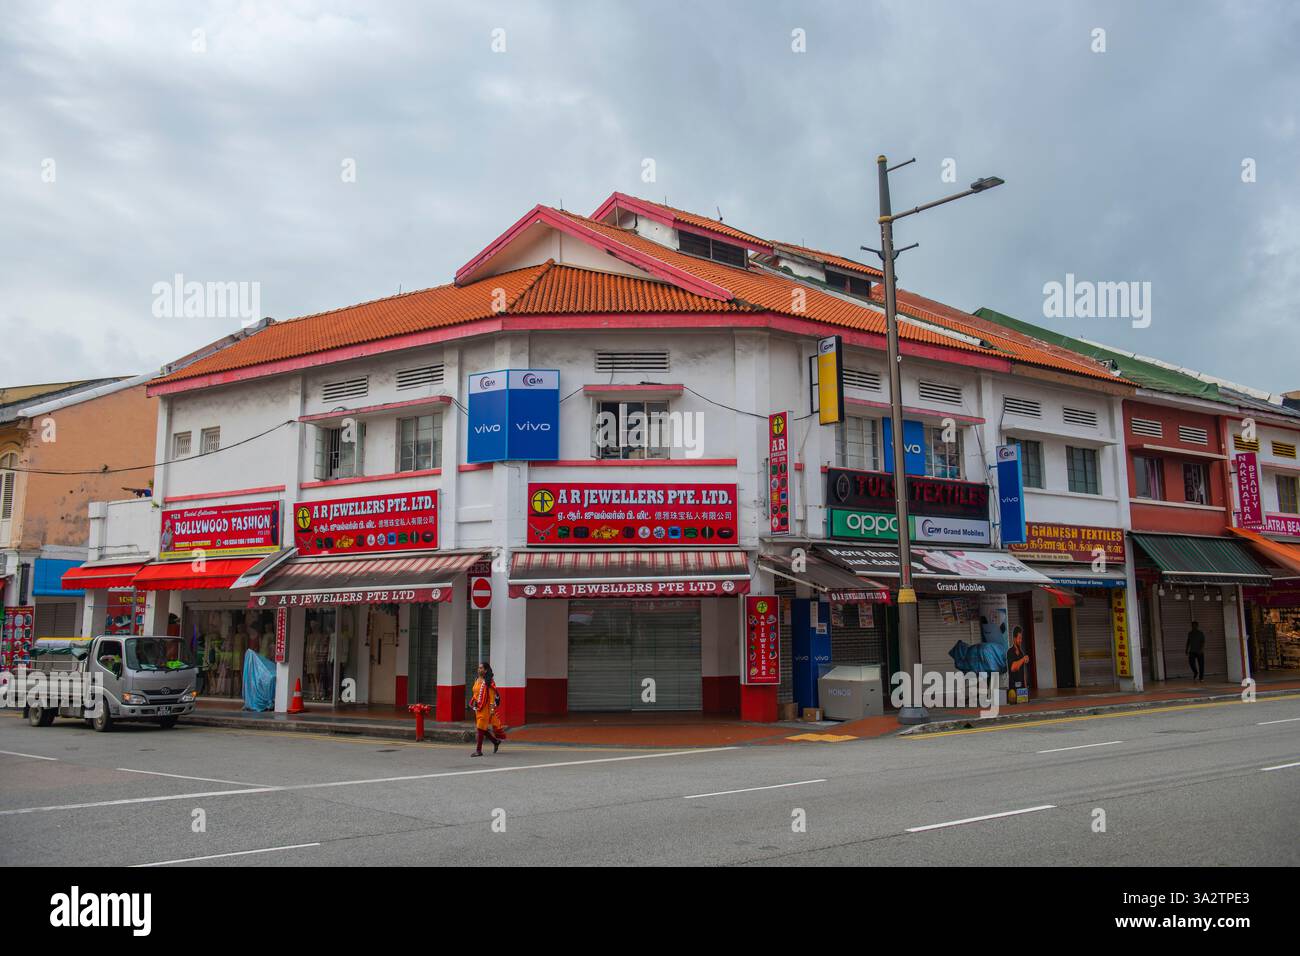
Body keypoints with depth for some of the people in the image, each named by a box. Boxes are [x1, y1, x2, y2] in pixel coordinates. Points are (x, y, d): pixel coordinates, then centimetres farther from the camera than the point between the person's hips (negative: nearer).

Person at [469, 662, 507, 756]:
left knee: (481, 728, -6)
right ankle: (496, 741, 31)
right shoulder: (477, 680, 11)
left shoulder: (489, 682, -11)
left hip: (485, 708, -8)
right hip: (477, 708, 8)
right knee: (483, 729, 13)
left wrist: (492, 708, -18)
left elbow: (492, 696, -14)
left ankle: (478, 750, 0)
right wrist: (473, 705, 15)